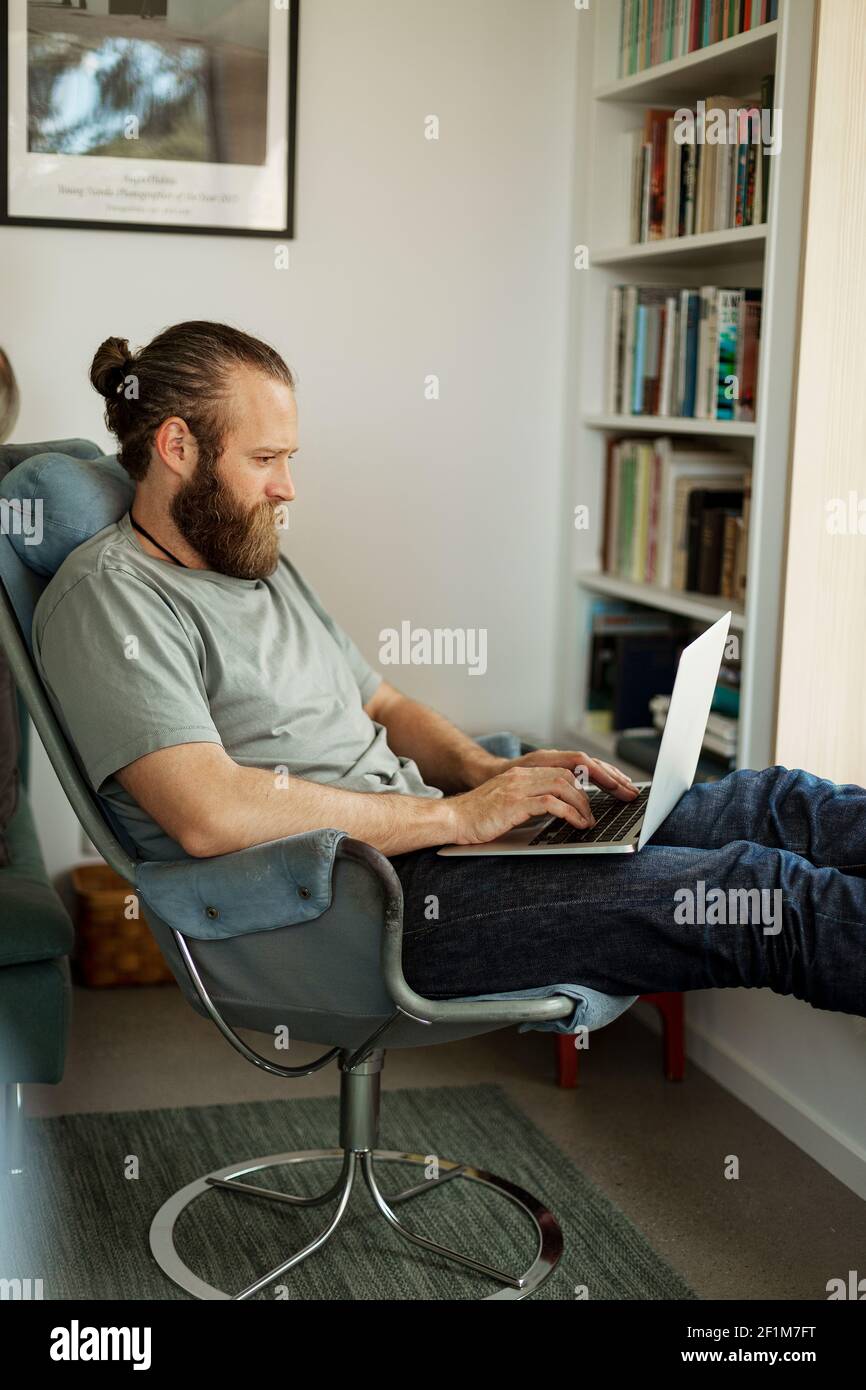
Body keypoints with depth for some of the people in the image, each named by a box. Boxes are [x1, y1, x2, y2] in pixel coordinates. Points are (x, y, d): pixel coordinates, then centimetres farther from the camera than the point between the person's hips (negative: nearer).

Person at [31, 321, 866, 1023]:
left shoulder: (264, 567, 20)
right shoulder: (108, 596, -10)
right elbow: (211, 813, -24)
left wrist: (492, 773, 3)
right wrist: (454, 813, -17)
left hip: (420, 835, 9)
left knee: (772, 804, -2)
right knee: (757, 894, -19)